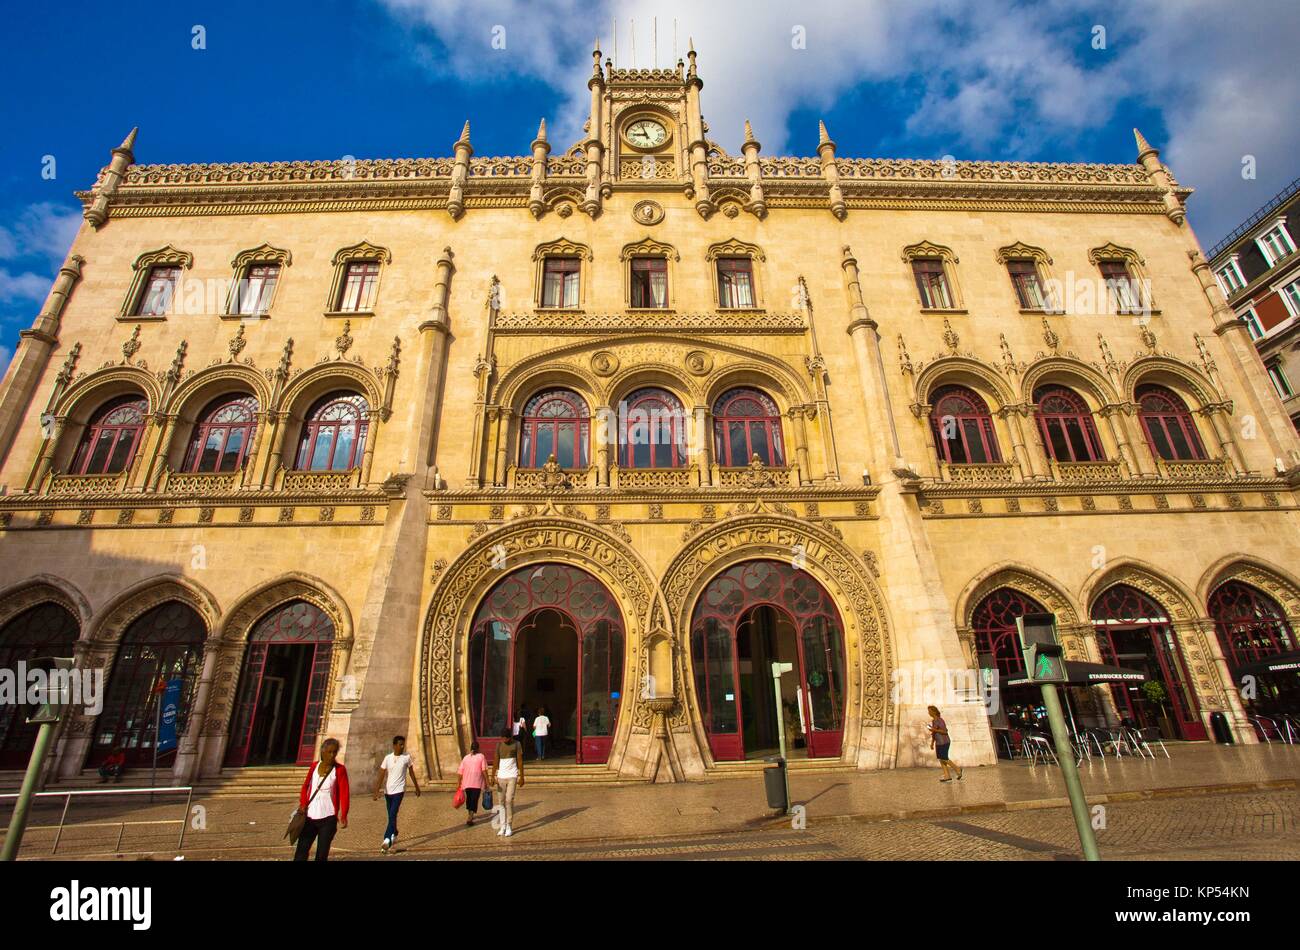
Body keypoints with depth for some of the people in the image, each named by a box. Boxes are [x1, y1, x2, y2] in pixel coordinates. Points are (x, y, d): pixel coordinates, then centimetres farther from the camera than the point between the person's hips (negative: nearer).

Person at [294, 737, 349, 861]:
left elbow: (344, 793, -12)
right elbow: (305, 786, 16)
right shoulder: (314, 766, 4)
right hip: (310, 816, 4)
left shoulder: (339, 769, -8)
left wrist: (343, 816, -21)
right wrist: (303, 804, 0)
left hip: (328, 818, -4)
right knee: (301, 851, 5)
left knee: (322, 854, 4)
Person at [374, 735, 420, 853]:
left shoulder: (406, 758, -5)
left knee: (392, 815, -16)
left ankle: (387, 841, -18)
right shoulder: (388, 758, -4)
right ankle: (394, 834, 38)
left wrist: (417, 787, 10)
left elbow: (412, 773, 5)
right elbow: (381, 775, -7)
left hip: (399, 790, -3)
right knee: (391, 815, 16)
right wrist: (376, 791, -17)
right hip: (387, 791, 3)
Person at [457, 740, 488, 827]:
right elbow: (484, 770, -8)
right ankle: (470, 818, -15)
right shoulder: (481, 757, 0)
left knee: (469, 799, 22)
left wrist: (459, 784, 12)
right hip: (477, 783, -4)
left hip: (466, 783, 4)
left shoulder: (465, 758, 9)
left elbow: (460, 772, 4)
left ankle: (470, 816, 38)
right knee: (474, 800, 1)